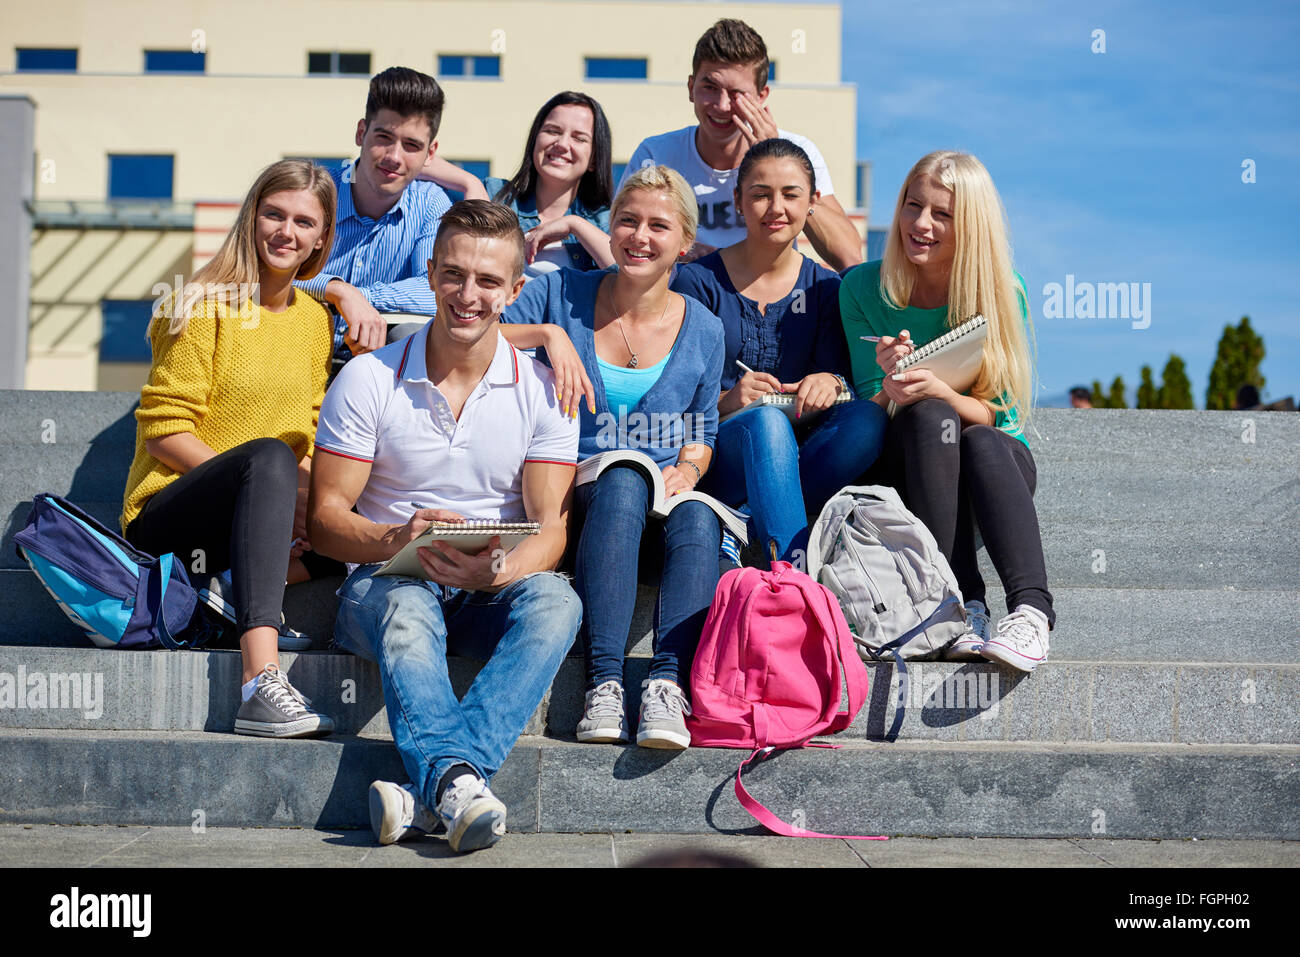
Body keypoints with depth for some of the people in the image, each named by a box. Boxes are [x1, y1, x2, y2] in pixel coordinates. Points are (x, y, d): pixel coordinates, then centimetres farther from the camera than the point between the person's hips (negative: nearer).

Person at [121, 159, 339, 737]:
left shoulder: (314, 321, 14)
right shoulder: (207, 304, -4)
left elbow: (309, 436, 13)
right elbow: (164, 428, -11)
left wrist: (303, 496, -11)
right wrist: (277, 485, -21)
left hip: (242, 526, 6)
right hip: (164, 518, -6)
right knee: (268, 456, -38)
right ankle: (261, 683, -52)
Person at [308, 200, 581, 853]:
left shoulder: (541, 391, 3)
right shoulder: (367, 379, 0)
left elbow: (551, 529, -4)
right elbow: (325, 518, -2)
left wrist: (498, 570, -28)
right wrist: (395, 541, -25)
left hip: (492, 593, 1)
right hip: (386, 582, -1)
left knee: (556, 601, -32)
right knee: (407, 610, -36)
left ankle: (428, 790, -47)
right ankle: (458, 782, -55)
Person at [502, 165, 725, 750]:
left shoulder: (703, 331, 10)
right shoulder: (562, 295, 4)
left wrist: (687, 470, -3)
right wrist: (546, 334, -17)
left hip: (663, 499, 2)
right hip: (574, 497, -2)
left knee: (699, 519, -33)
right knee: (625, 479, -37)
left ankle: (667, 685, -41)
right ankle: (603, 685, -42)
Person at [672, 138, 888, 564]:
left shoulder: (825, 288, 10)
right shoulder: (698, 282, 1)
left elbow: (841, 375, 5)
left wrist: (831, 383, -20)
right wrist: (726, 401, -24)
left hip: (800, 457, 3)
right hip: (717, 456, -3)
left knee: (869, 417, -27)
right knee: (766, 420, -36)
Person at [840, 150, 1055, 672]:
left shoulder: (1002, 291, -6)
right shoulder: (864, 288, -5)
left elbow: (1000, 414, -10)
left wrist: (938, 389, -31)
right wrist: (891, 390, -30)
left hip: (997, 463, 0)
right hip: (906, 467, 0)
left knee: (982, 441, -34)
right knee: (930, 418, -33)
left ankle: (1031, 609, -47)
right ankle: (963, 601, -37)